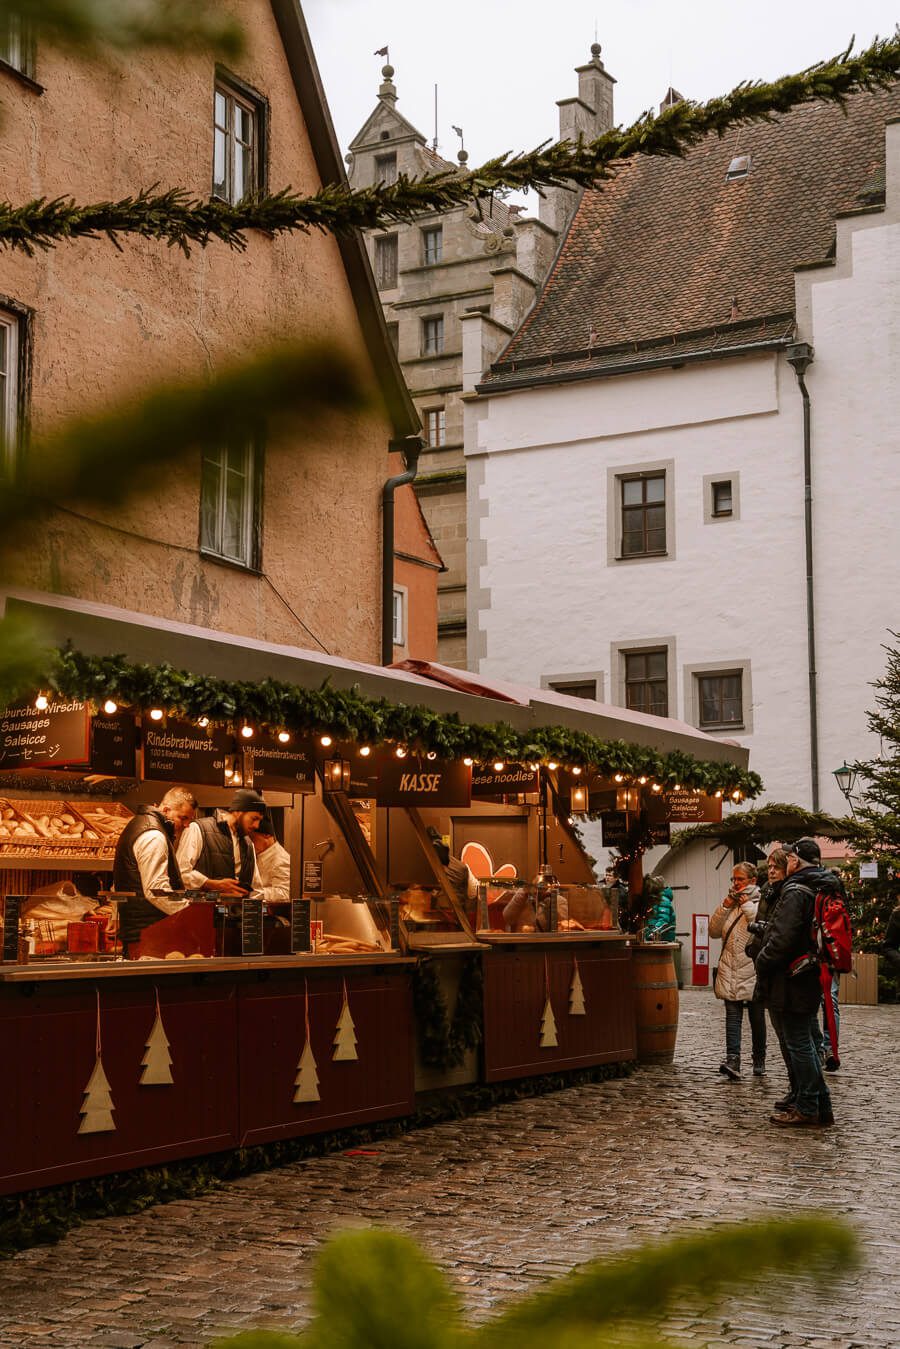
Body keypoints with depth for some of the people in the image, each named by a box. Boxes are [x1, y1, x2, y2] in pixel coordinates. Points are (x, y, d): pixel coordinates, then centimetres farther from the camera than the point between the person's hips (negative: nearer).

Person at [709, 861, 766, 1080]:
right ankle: (732, 1060, -21)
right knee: (732, 1015, -10)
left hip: (753, 969, -3)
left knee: (756, 1018, 7)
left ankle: (759, 1063, 18)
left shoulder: (762, 902, 0)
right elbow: (714, 931, 8)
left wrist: (747, 904, -11)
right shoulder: (730, 903, 15)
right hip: (730, 970, 3)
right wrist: (725, 906, -3)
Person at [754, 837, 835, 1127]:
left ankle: (807, 1108, 5)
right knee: (803, 1041, 17)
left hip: (793, 980, -9)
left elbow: (782, 938, -24)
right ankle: (820, 1106, 21)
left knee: (798, 1043, -1)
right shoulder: (824, 890, 11)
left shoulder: (796, 892, -18)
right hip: (812, 977, 9)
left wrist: (762, 962, -8)